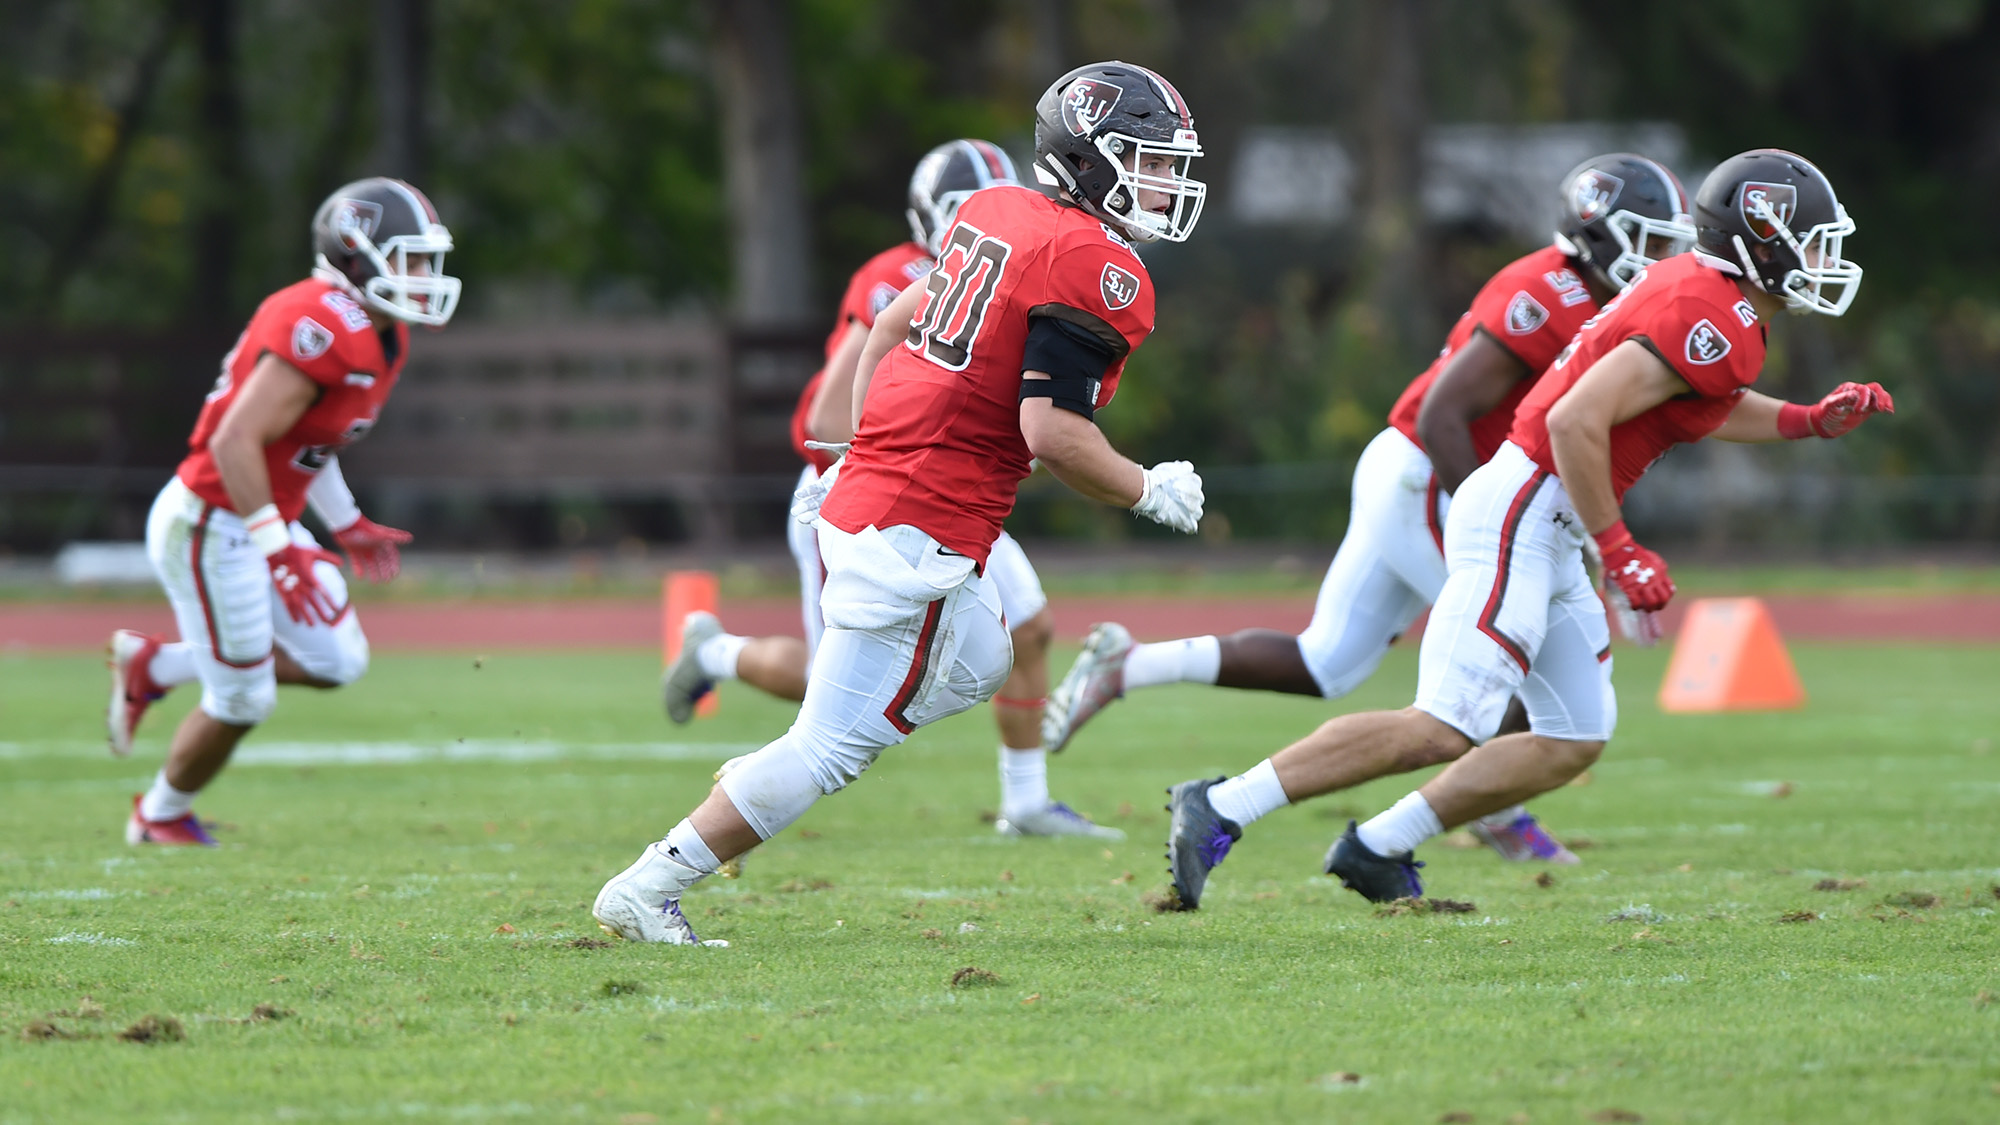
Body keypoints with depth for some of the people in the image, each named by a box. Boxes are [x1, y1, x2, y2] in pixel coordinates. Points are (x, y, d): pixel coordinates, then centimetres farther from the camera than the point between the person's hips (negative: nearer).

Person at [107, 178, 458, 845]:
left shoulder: (381, 337, 7)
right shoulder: (323, 329, -26)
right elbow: (235, 440, -29)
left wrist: (347, 526, 18)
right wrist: (278, 550, -27)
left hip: (264, 522, 10)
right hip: (210, 527, -10)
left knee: (338, 662, 9)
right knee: (243, 702, 1)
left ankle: (154, 666, 23)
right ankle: (161, 816, 29)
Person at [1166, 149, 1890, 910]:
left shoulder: (1696, 288, 13)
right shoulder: (1710, 324, -18)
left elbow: (1699, 408, 34)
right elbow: (1577, 421, -25)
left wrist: (1810, 422, 22)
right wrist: (1617, 553, -18)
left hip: (1545, 532, 11)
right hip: (1522, 514, -11)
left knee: (1574, 742, 11)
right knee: (1444, 731, -15)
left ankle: (1376, 850, 12)